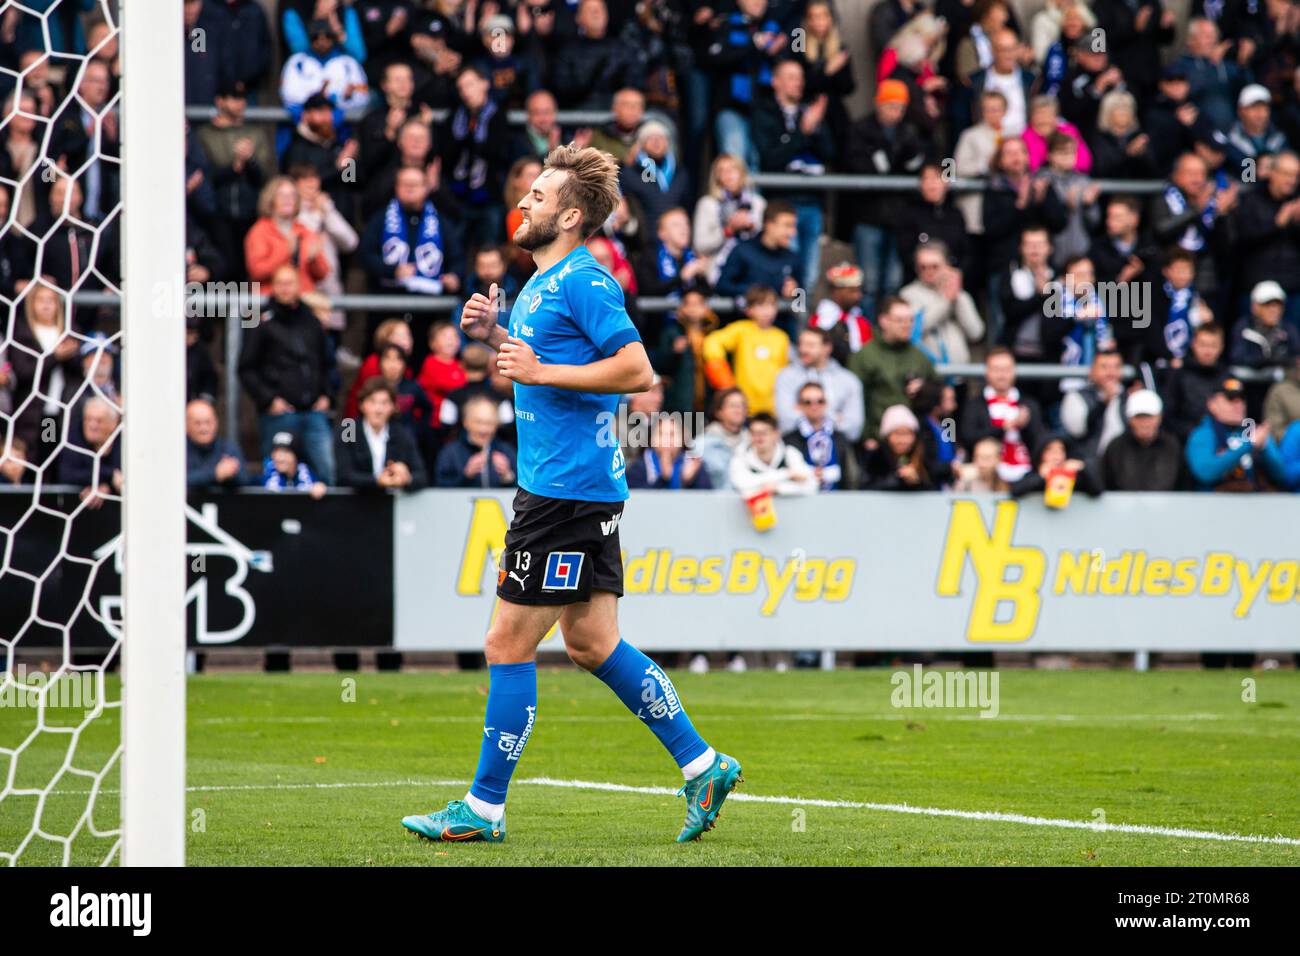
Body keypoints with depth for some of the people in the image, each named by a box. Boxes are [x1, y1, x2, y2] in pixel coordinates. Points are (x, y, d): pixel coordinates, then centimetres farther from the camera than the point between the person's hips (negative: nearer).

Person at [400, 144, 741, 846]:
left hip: (567, 492, -10)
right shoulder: (541, 284, 17)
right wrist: (495, 337, 13)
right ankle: (702, 767, 16)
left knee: (508, 643, -5)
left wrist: (541, 371, -21)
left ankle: (485, 808, 1)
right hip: (562, 489, 10)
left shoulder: (583, 282, -14)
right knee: (591, 642, 12)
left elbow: (637, 369, -21)